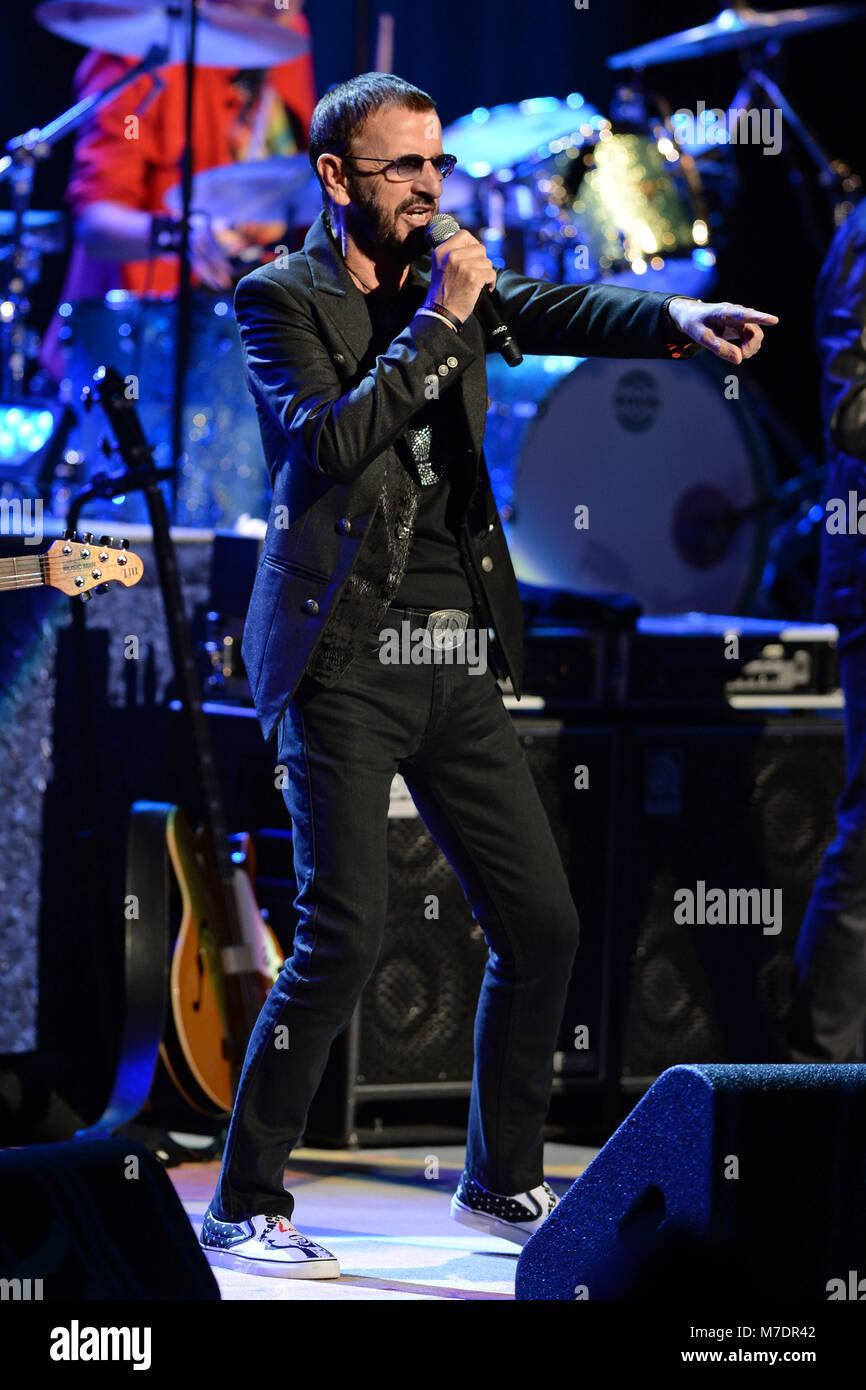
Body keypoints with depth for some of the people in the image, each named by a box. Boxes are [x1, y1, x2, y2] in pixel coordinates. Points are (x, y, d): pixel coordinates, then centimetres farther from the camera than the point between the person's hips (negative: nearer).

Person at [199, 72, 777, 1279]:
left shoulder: (445, 281, 14)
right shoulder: (281, 299, -3)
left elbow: (562, 313, 1)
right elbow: (332, 440, -18)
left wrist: (681, 319, -18)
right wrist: (438, 321, -15)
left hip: (458, 665, 7)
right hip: (347, 666, -7)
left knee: (542, 926, 7)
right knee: (344, 938, -13)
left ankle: (501, 1181, 23)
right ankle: (244, 1206, -2)